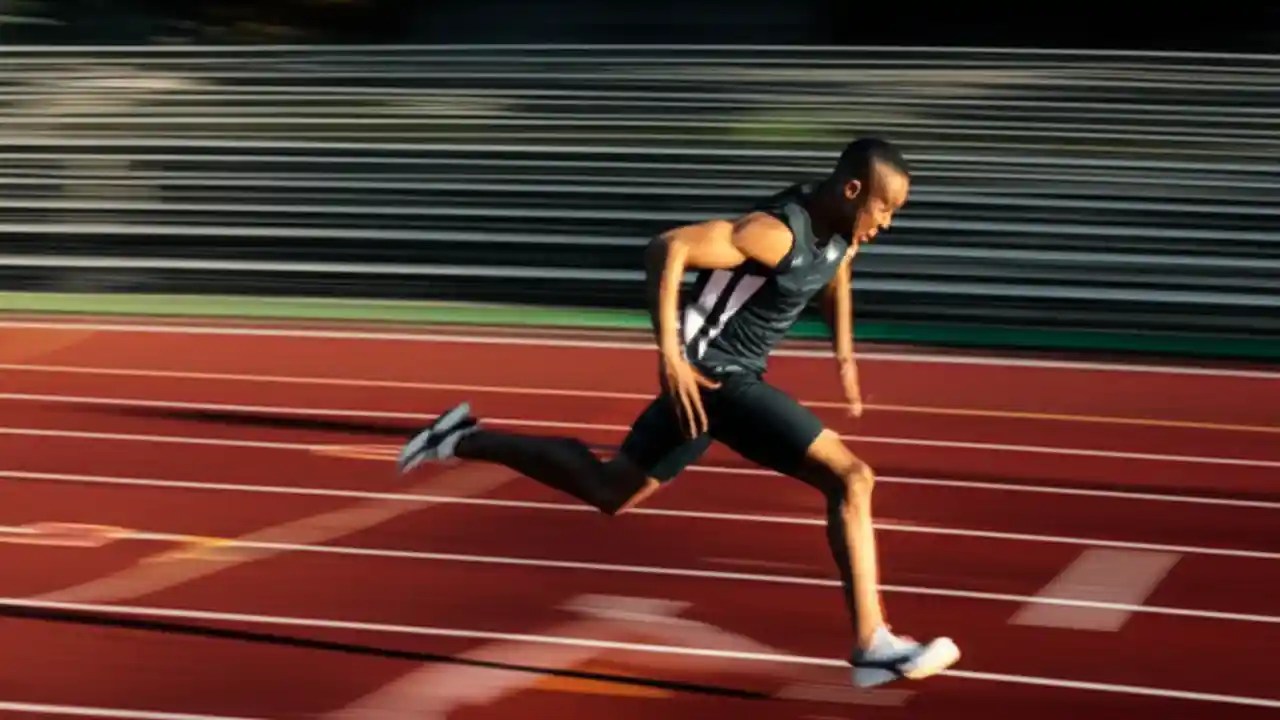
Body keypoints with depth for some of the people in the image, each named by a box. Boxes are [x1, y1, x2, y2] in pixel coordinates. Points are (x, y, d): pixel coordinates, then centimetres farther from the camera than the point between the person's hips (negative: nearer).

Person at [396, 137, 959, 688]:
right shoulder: (777, 232, -26)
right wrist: (668, 353, -31)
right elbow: (667, 248, -30)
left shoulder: (841, 224, 2)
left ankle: (465, 440, 27)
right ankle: (872, 646, -16)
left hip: (729, 372, 10)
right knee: (850, 477, -17)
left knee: (608, 491, 22)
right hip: (715, 374, -10)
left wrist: (844, 354, 18)